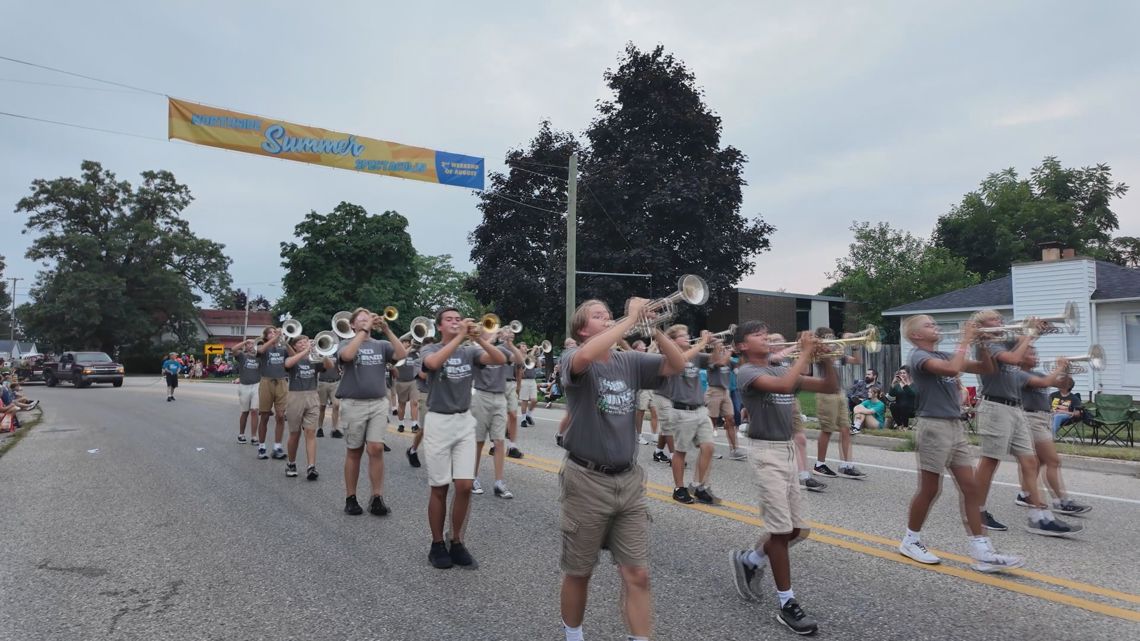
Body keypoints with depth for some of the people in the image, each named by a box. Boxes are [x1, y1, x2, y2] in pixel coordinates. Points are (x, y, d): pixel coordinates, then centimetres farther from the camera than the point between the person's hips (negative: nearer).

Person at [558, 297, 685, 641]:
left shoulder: (630, 361, 5)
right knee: (578, 573, 12)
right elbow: (587, 356, -33)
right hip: (587, 481, -4)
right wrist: (631, 319, -26)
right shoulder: (573, 358, -9)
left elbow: (677, 364, -3)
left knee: (637, 575, 4)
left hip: (629, 480, 4)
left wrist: (653, 326, -13)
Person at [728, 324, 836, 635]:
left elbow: (831, 387, 10)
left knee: (797, 528, 11)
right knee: (781, 528, -5)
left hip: (789, 451, 8)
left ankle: (748, 561, 32)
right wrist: (805, 354, -17)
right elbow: (783, 386, -28)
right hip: (767, 452, -7)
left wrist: (825, 357, -5)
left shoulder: (782, 369, 13)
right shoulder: (747, 372, -9)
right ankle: (787, 604, 7)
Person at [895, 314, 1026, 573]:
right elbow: (952, 369, -27)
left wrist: (980, 342, 2)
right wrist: (965, 340, -16)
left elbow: (985, 368, 16)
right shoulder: (919, 356, -9)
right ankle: (911, 541, 17)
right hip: (934, 426, -8)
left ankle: (983, 553, 5)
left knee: (971, 488, 3)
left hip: (956, 426, 8)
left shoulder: (945, 355, 15)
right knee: (929, 489, 1)